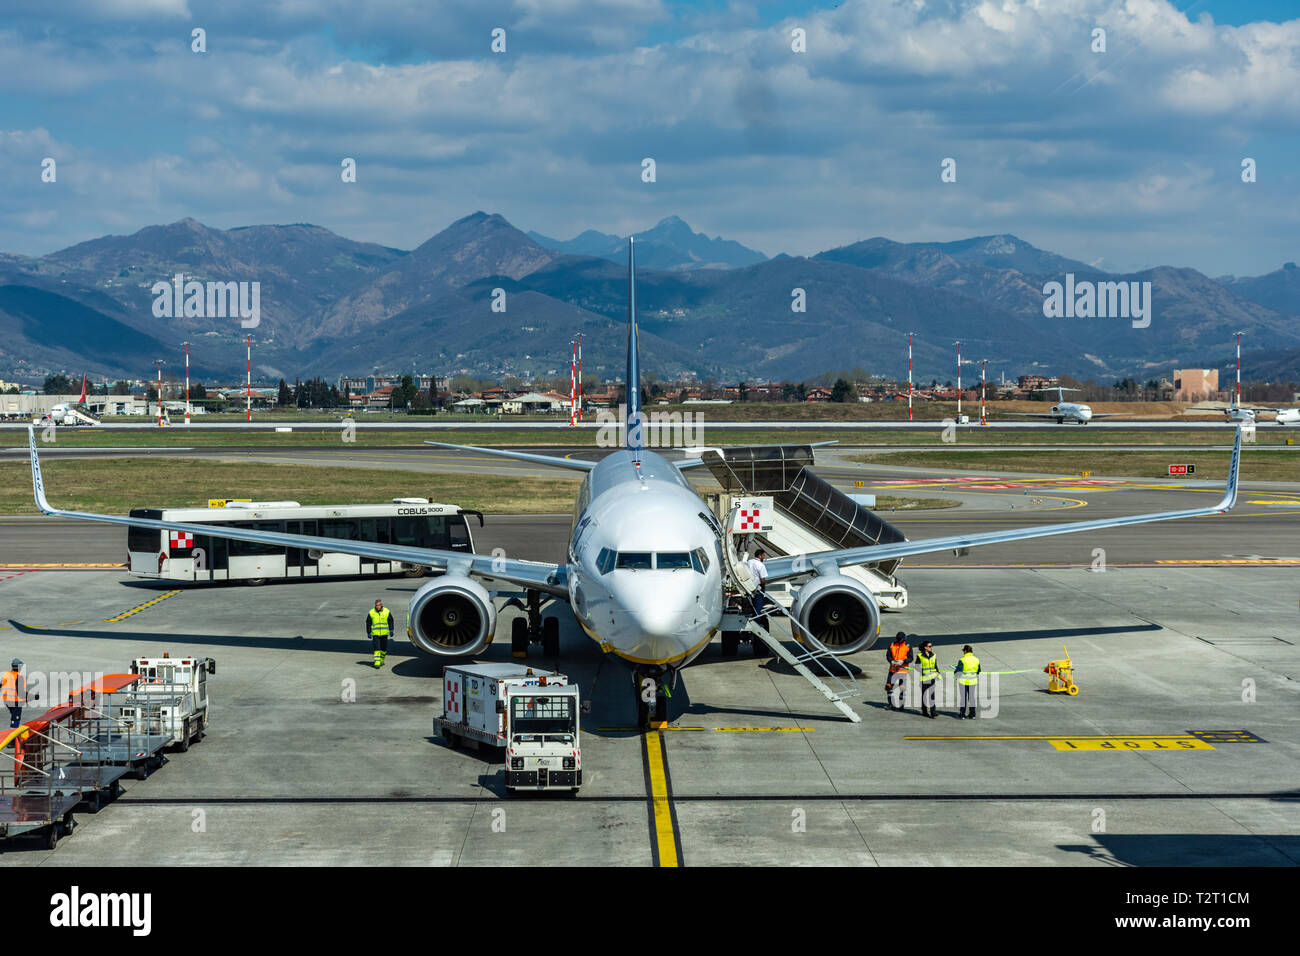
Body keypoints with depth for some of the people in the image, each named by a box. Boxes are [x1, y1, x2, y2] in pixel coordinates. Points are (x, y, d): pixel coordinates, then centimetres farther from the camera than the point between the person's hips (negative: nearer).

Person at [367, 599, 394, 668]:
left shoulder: (387, 612, 1)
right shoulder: (371, 613, 0)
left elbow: (390, 621, 9)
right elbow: (368, 623, 6)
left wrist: (391, 630, 2)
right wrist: (368, 633, 5)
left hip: (384, 633, 2)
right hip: (375, 633, -2)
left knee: (383, 648, 7)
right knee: (377, 648, -10)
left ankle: (381, 660, 26)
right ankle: (377, 662, -13)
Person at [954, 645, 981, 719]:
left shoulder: (962, 660, -14)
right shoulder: (976, 660, 3)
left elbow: (958, 672, -13)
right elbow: (978, 672, 11)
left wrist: (955, 671, 8)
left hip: (963, 682, -4)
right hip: (973, 682, 4)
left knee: (963, 697, 3)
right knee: (972, 697, 11)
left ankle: (962, 715, 7)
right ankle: (972, 714, 14)